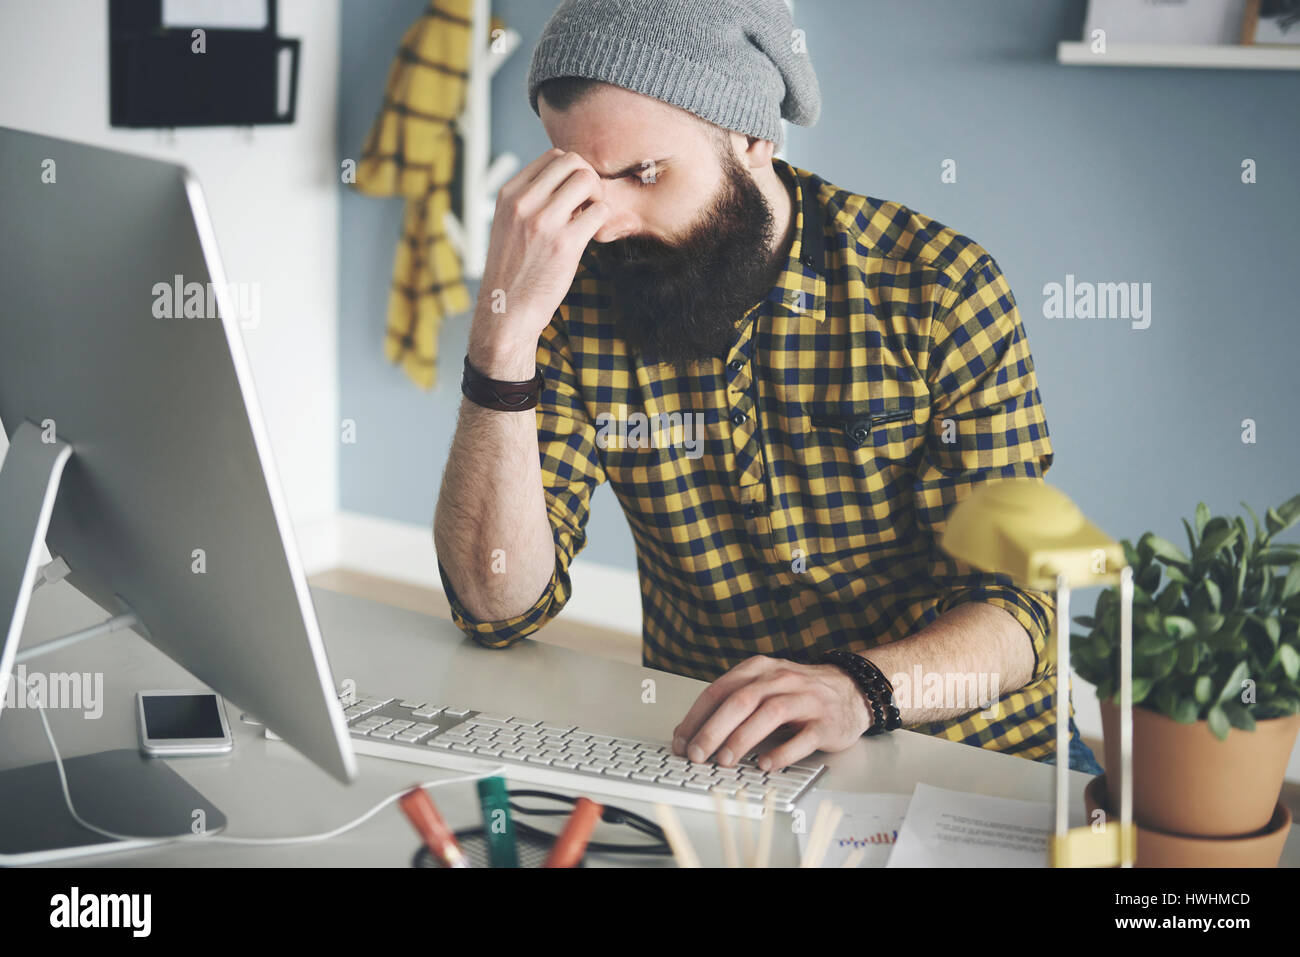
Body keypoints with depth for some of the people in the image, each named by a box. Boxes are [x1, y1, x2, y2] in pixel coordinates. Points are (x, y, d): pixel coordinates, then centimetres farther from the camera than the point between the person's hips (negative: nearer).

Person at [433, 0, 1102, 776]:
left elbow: (1016, 602, -12)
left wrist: (858, 689, -33)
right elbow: (501, 604, -11)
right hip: (699, 755, 1)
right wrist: (505, 332, -22)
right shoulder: (581, 298, -4)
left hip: (956, 758, -1)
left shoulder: (939, 285, -9)